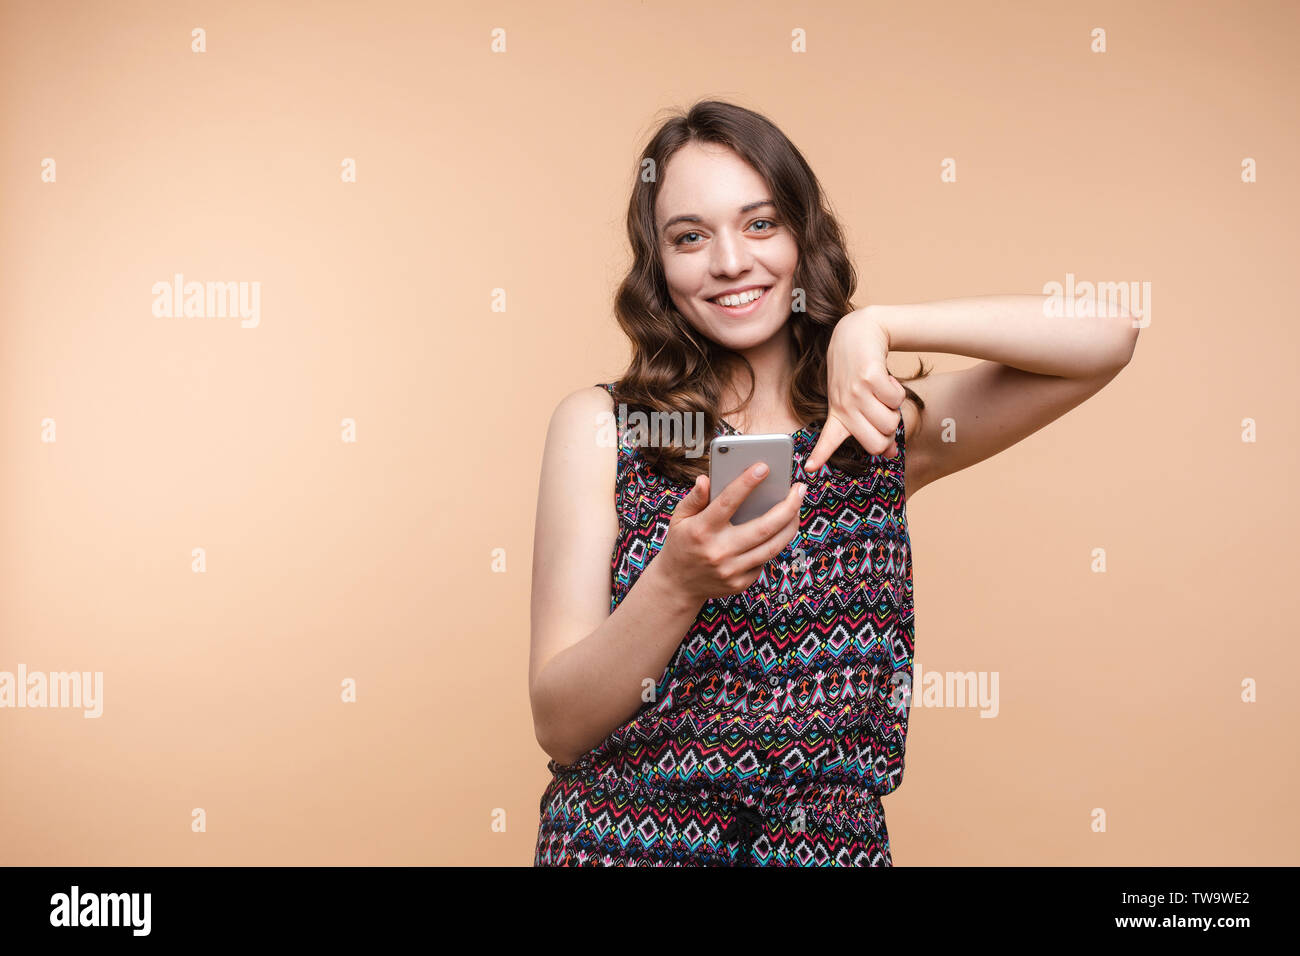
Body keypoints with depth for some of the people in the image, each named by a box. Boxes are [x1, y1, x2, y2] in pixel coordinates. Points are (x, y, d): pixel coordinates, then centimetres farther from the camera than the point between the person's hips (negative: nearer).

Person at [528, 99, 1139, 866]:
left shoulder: (875, 429, 7)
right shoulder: (601, 426, 1)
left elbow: (1108, 334, -2)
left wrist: (878, 326, -10)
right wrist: (677, 584, -21)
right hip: (625, 837, -1)